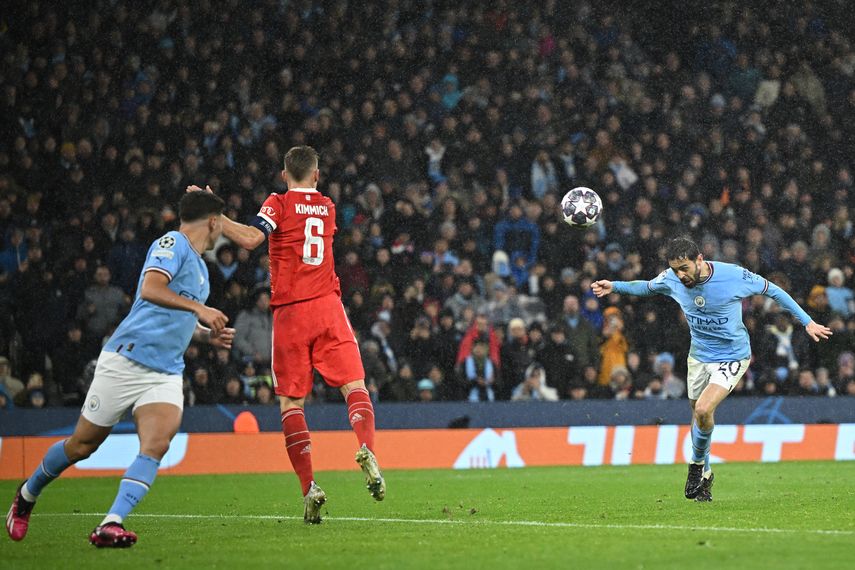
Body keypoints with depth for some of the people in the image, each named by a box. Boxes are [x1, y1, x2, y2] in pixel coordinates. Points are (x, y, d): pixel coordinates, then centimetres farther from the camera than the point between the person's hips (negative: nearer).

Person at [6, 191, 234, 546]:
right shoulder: (172, 244, -8)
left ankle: (110, 525, -25)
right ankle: (27, 495, 29)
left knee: (156, 446, -18)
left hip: (166, 373, 7)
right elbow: (150, 290, -26)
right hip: (126, 360, -7)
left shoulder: (199, 266, 19)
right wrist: (199, 308, -28)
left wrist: (208, 335, 19)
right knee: (83, 444, 5)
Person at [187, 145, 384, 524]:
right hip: (328, 306, 3)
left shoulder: (279, 204, -2)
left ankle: (309, 487, -9)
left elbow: (251, 239, -18)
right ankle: (366, 449, -26)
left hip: (289, 312, -3)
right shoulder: (327, 208, 13)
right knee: (354, 386, 3)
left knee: (291, 401, 2)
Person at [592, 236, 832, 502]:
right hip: (698, 357, 5)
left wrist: (807, 322, -7)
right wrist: (614, 286, -4)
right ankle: (704, 477, 34)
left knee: (703, 410, -23)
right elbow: (646, 287, 12)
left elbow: (772, 290, -9)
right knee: (698, 415, 12)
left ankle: (698, 464, 3)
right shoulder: (671, 279, -12)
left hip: (732, 357, -5)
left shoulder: (734, 276, -24)